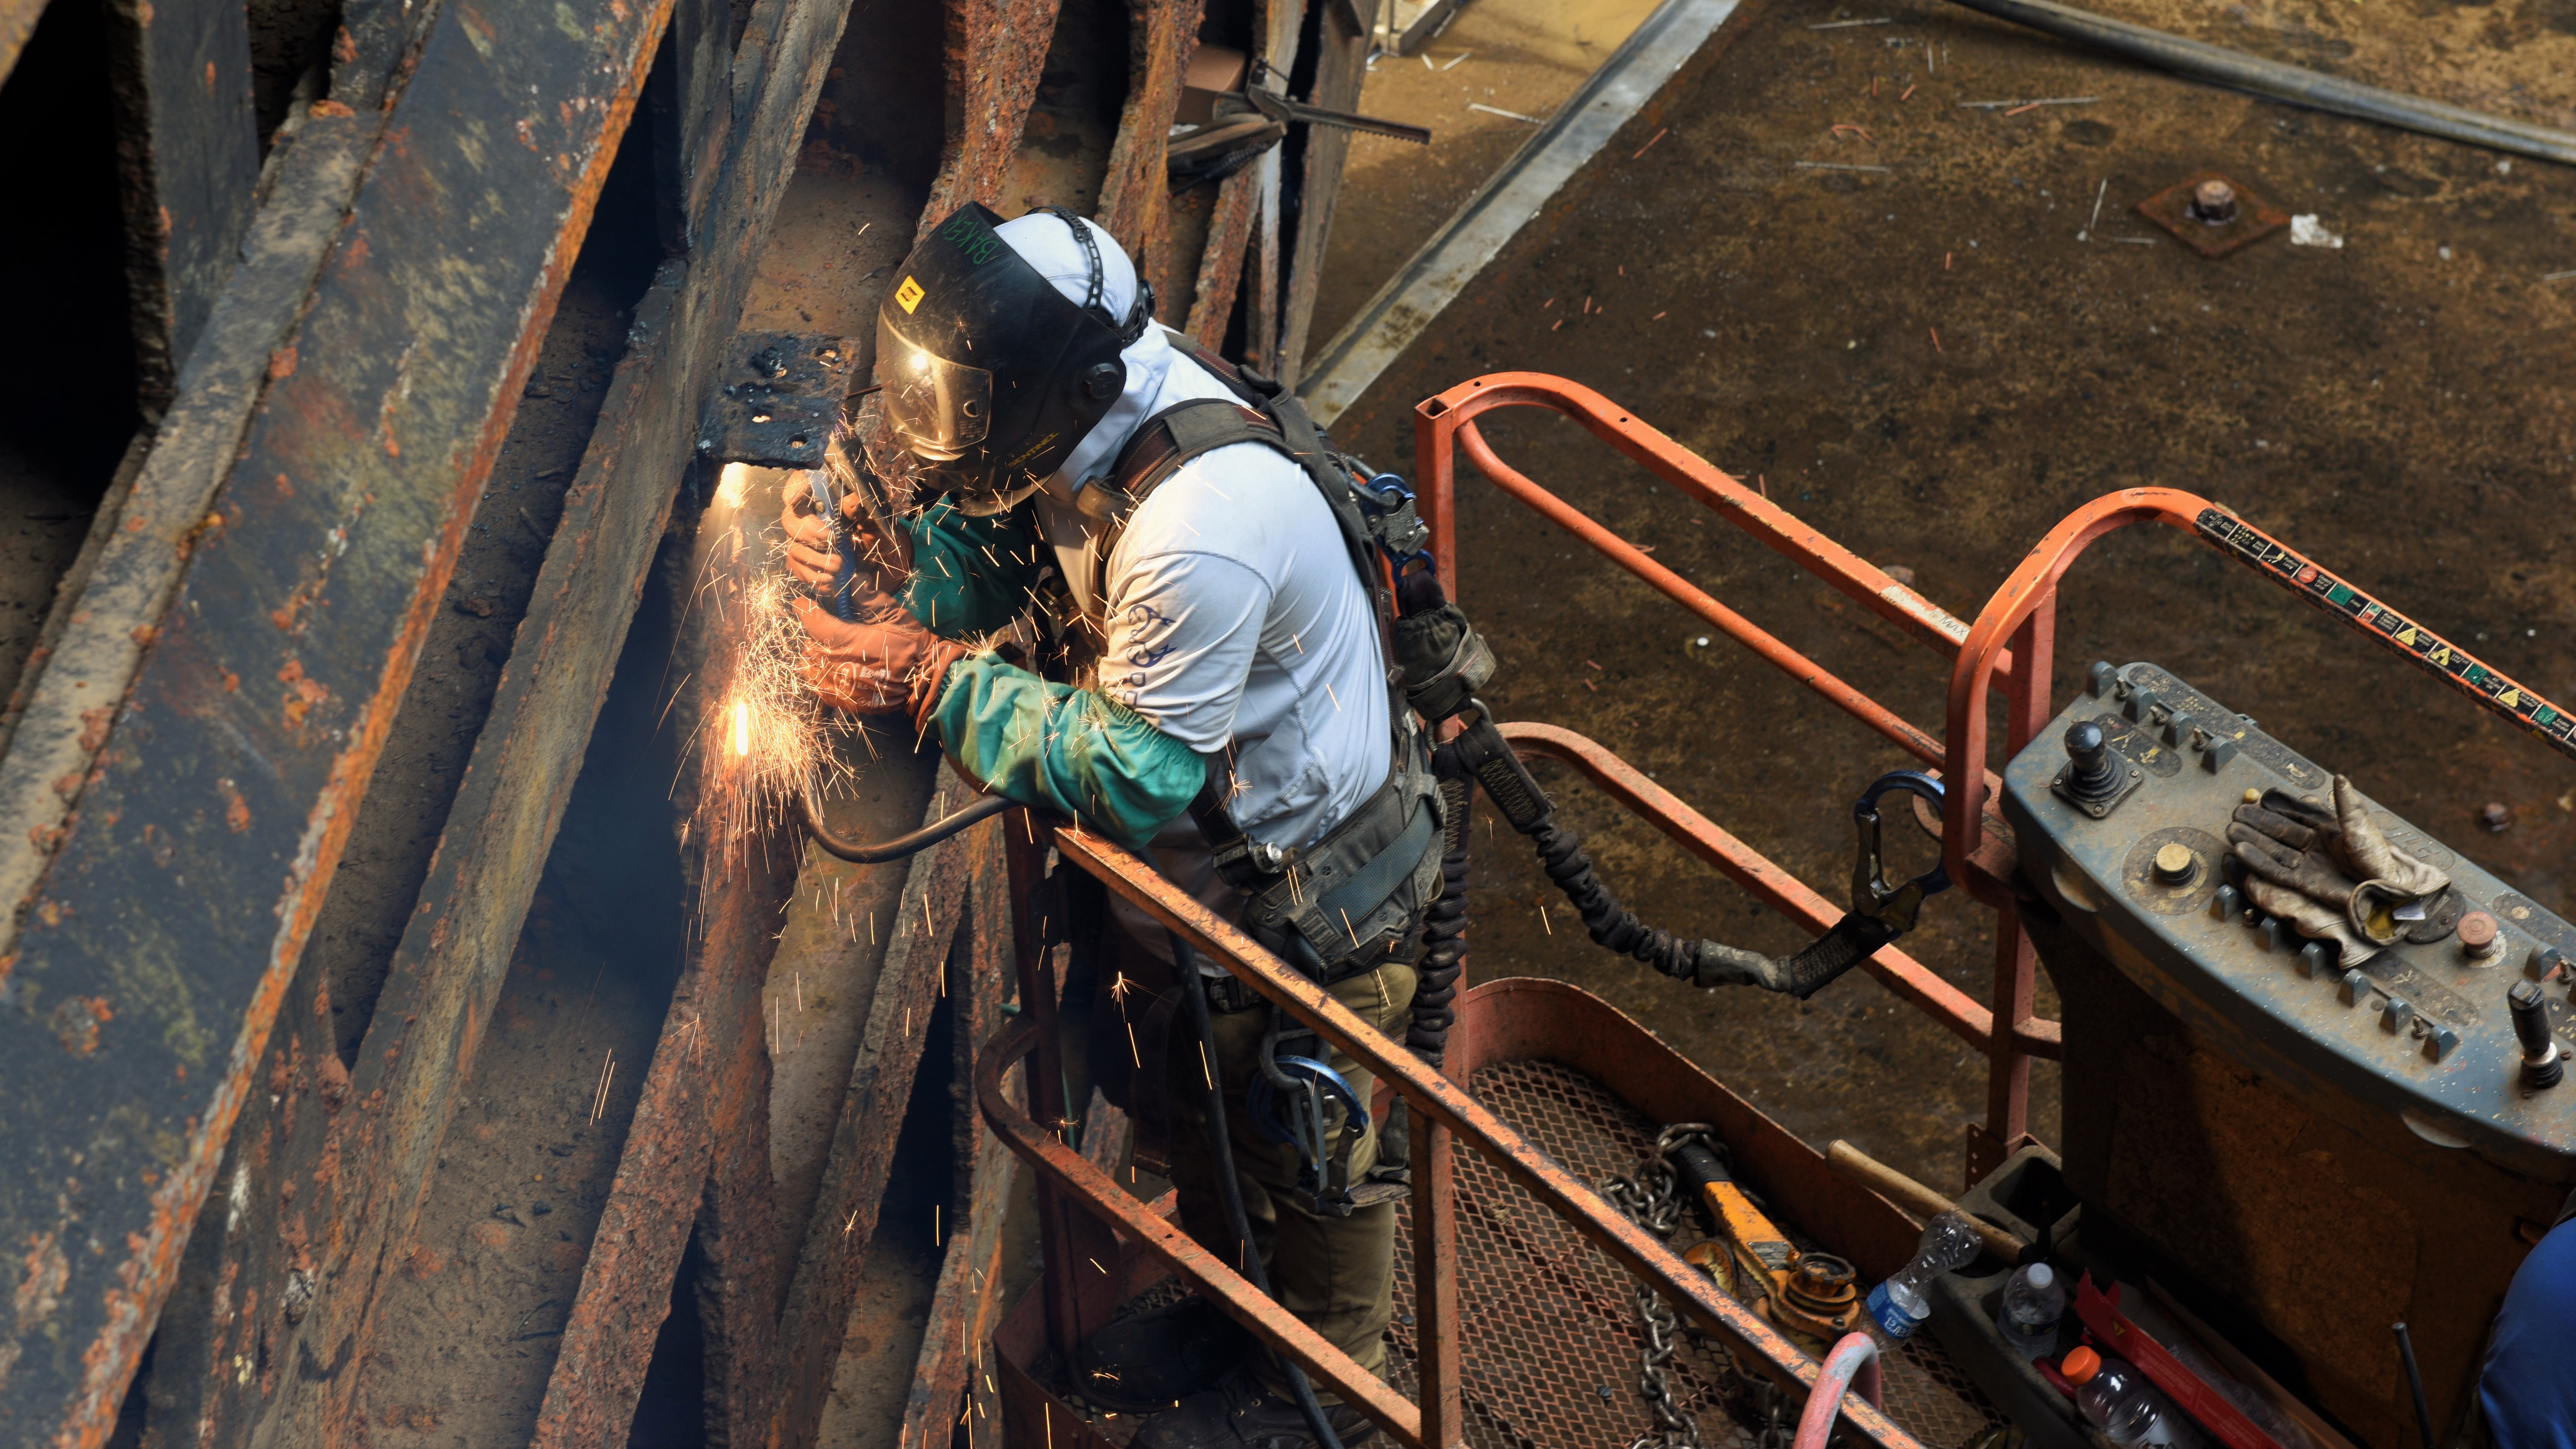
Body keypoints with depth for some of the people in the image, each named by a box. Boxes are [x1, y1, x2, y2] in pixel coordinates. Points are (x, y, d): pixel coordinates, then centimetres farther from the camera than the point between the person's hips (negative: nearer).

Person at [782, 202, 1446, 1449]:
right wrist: (886, 557, -20)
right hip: (1192, 851, 8)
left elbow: (1142, 771, -33)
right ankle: (1224, 1310, 55)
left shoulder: (1200, 526, -41)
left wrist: (933, 681, -29)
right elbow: (1014, 560, 1)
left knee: (1307, 1154, 17)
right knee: (1189, 1099, 29)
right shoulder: (1083, 418, -15)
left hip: (1308, 889, -8)